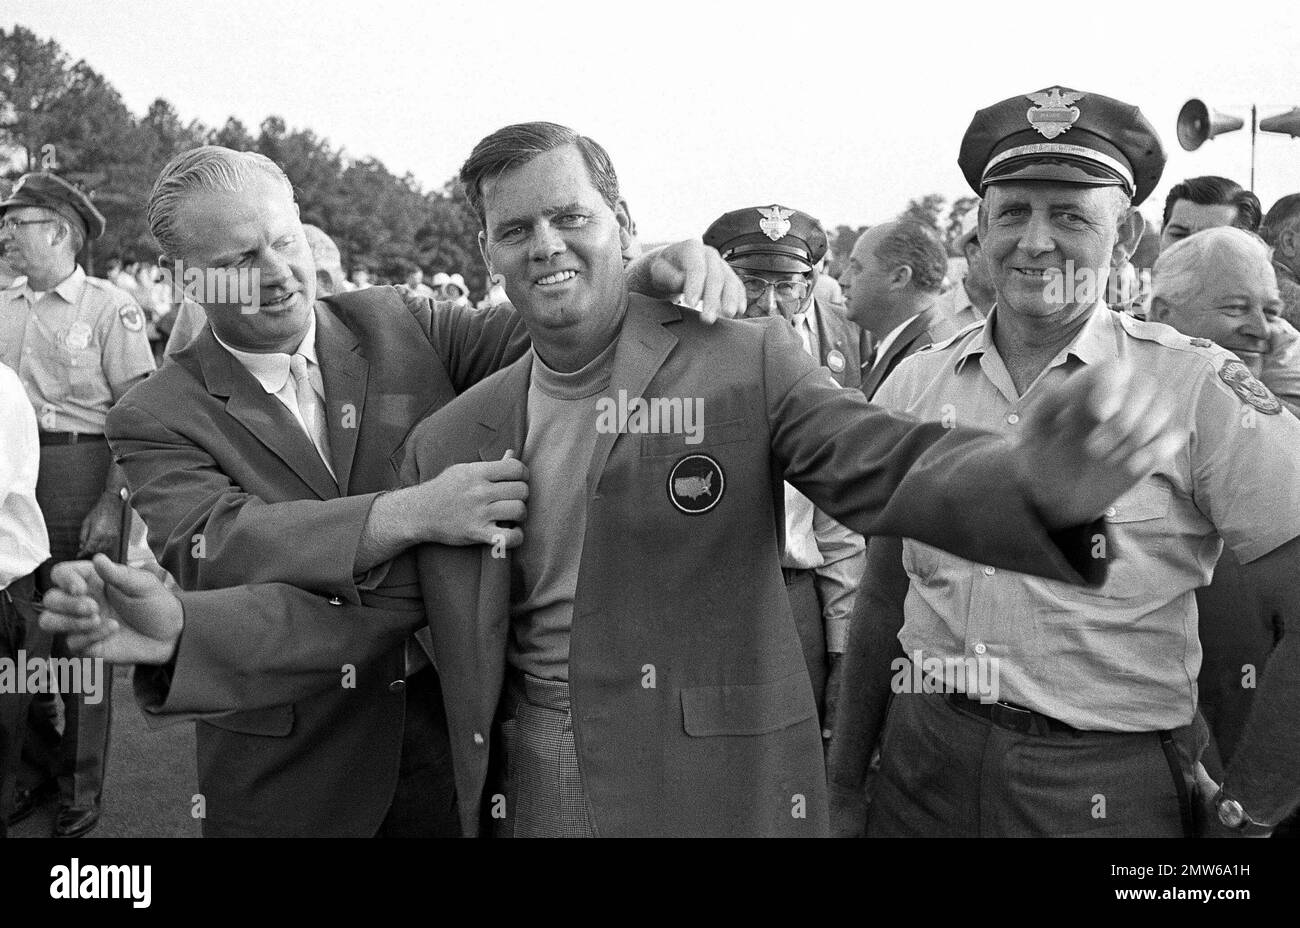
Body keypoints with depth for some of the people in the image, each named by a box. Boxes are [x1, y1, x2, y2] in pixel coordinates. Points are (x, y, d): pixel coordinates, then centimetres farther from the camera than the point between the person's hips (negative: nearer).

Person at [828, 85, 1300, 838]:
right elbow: (883, 601, 7)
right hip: (920, 772, 3)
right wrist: (846, 789, 10)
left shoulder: (1196, 389, -11)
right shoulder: (914, 386, 1)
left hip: (1109, 787, -3)